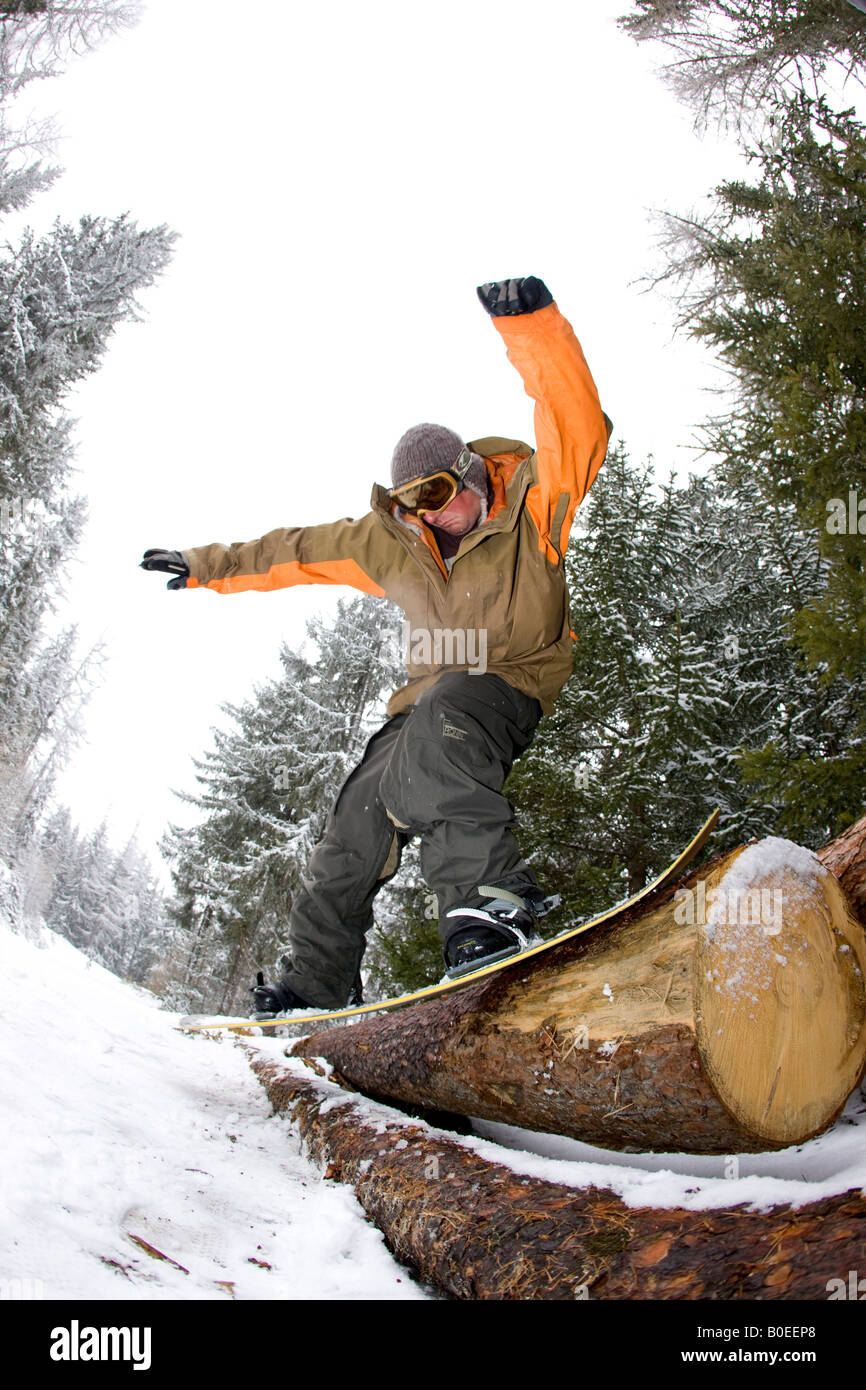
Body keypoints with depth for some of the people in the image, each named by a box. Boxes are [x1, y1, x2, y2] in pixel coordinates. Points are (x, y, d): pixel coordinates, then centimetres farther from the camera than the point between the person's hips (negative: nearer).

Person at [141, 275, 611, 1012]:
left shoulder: (531, 506, -12)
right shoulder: (390, 542, 3)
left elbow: (579, 431, -29)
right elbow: (300, 551, 14)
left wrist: (531, 323, -41)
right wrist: (208, 565, 18)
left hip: (511, 684, -6)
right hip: (432, 697, 6)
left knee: (442, 724, -40)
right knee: (359, 819, 1)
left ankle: (492, 901, -50)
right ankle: (316, 984, 13)